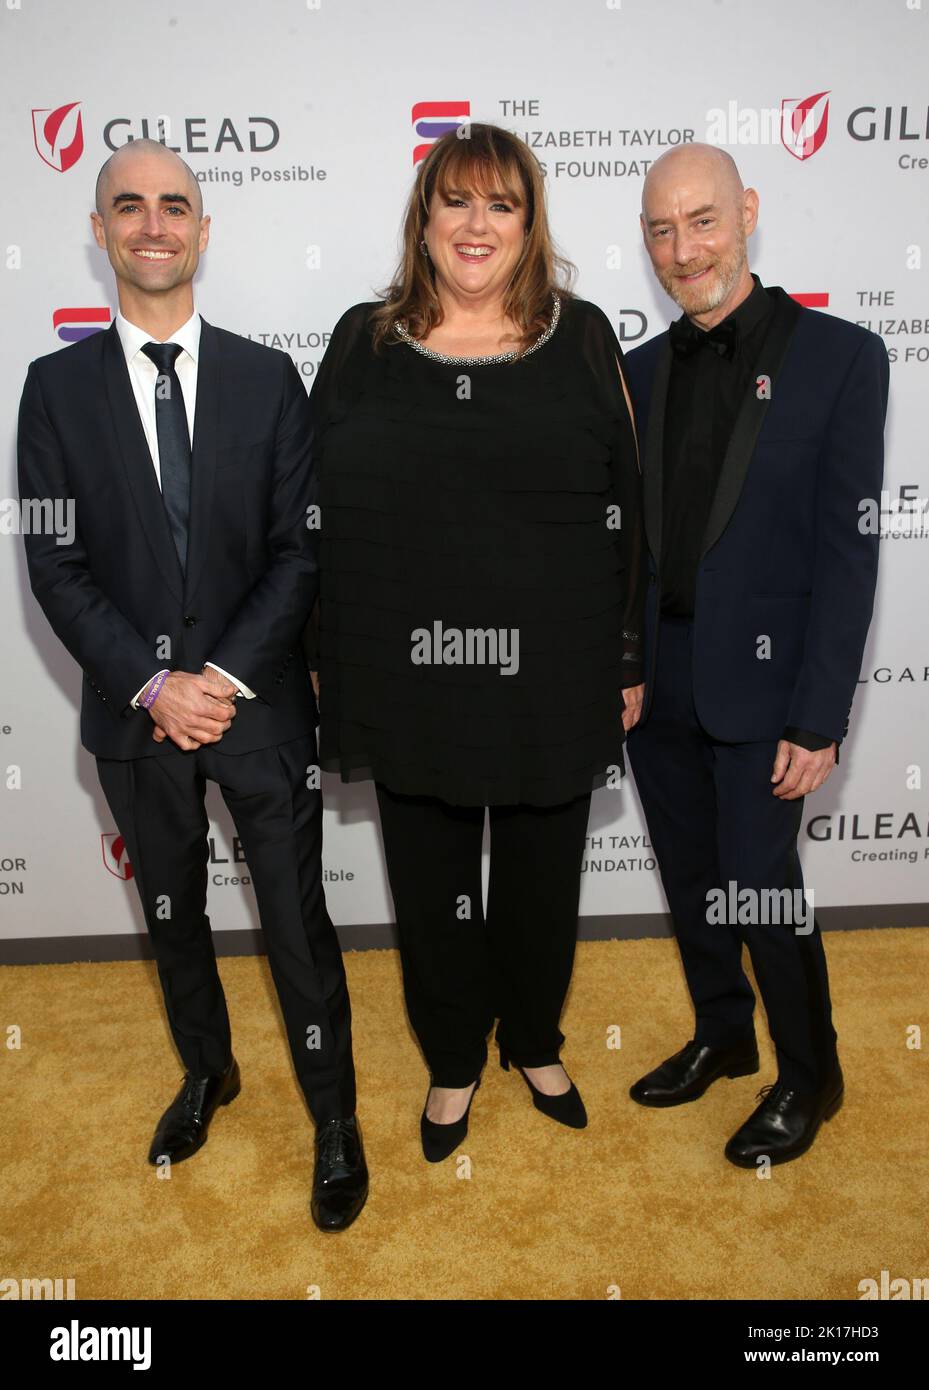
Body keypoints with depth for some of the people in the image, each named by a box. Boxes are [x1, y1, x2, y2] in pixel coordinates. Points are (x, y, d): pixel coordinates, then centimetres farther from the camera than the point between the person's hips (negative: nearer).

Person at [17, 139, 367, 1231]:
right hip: (133, 712, 2)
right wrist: (150, 685, -15)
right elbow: (54, 565, -4)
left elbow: (301, 546, -4)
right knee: (172, 913, 19)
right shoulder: (57, 387, 1)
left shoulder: (268, 378, 0)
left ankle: (334, 1119, 26)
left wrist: (227, 674, -14)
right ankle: (206, 1070, 45)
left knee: (298, 922, 6)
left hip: (259, 701, -1)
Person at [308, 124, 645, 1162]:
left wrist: (629, 660, 0)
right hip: (409, 675, 1)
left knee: (542, 875, 16)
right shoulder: (363, 341, 4)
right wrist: (323, 659, 3)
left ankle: (535, 1042, 43)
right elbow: (315, 507, 5)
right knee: (431, 879, 15)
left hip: (551, 675, 0)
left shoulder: (581, 338, 2)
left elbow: (624, 507, 2)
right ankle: (453, 1061, 39)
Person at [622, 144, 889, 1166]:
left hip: (761, 679, -5)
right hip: (656, 678, 5)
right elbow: (628, 533, 9)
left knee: (759, 888, 1)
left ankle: (809, 1075, 27)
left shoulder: (838, 356, -7)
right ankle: (722, 1035, 39)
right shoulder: (644, 369, 8)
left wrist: (818, 718, -14)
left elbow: (847, 551, -11)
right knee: (690, 881, 16)